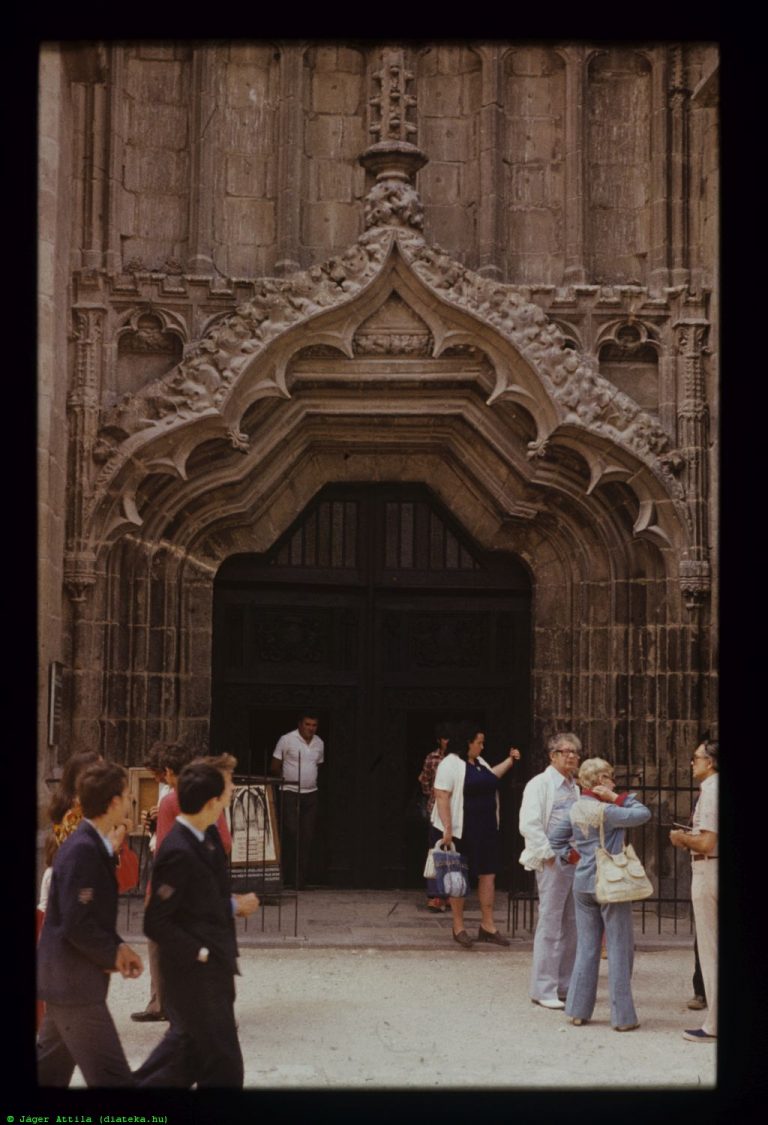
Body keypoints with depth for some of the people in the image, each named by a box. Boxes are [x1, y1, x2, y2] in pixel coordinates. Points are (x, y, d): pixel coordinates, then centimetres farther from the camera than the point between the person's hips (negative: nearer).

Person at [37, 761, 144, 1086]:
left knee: (51, 1070, 19)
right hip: (74, 983, -10)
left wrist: (118, 946, 4)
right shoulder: (82, 850, -21)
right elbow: (77, 924, -25)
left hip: (62, 980, 10)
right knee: (111, 1076, -6)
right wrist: (113, 955, -11)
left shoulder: (92, 845, 10)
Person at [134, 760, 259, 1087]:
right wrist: (200, 953, -19)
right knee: (223, 1065, 2)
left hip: (213, 965, 9)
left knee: (189, 1043, 23)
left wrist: (234, 905, 0)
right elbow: (155, 923, -22)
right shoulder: (177, 852, -24)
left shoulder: (209, 836, 4)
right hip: (195, 972, -9)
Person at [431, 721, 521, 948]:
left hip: (485, 831, 8)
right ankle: (458, 928, 10)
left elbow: (492, 776, 37)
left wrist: (510, 760, 31)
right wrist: (447, 829, -24)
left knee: (488, 875, 7)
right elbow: (441, 797, -19)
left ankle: (487, 926, 15)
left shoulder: (480, 762, 14)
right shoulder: (451, 764, -13)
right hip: (459, 832, -8)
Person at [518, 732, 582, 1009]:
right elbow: (529, 825, -14)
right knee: (550, 924, -5)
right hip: (552, 863, -7)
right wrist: (549, 855, -14)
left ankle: (566, 985, 18)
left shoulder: (574, 788, 18)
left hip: (576, 862, 8)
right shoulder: (540, 784, -5)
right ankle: (543, 989, 1)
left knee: (572, 925, 10)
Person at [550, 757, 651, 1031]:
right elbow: (643, 814, -16)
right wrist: (618, 798, -11)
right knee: (619, 949, 3)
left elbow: (557, 838, 14)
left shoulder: (575, 809, 4)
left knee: (586, 947, 13)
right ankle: (622, 1016, 6)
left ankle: (578, 1010, 16)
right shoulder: (606, 811, -18)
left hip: (582, 885, 7)